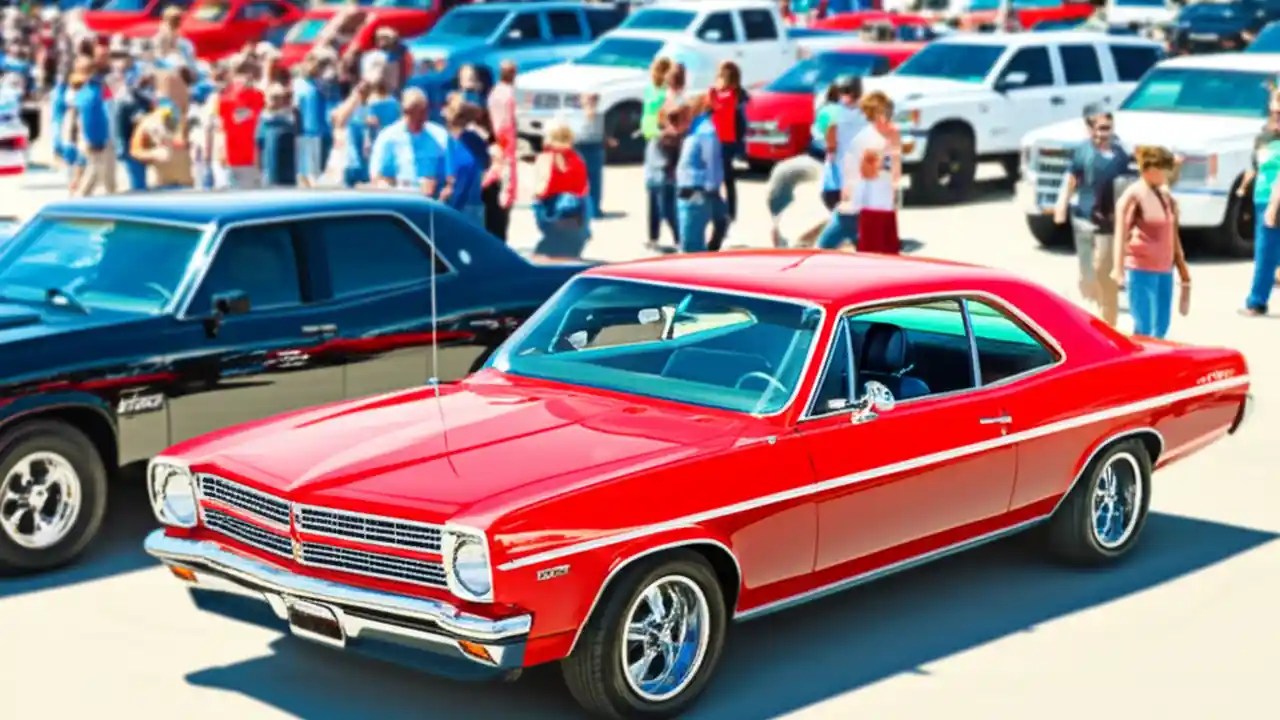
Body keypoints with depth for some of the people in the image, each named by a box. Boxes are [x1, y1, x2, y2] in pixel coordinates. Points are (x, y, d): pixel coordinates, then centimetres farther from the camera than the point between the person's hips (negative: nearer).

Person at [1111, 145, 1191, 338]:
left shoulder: (1167, 197, 13)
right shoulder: (1133, 195, -8)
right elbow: (1121, 234, -14)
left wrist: (1183, 270, 21)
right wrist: (1118, 268, -24)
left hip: (1165, 270, 7)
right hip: (1141, 269, -7)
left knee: (1161, 328, 9)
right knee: (1143, 329, -9)